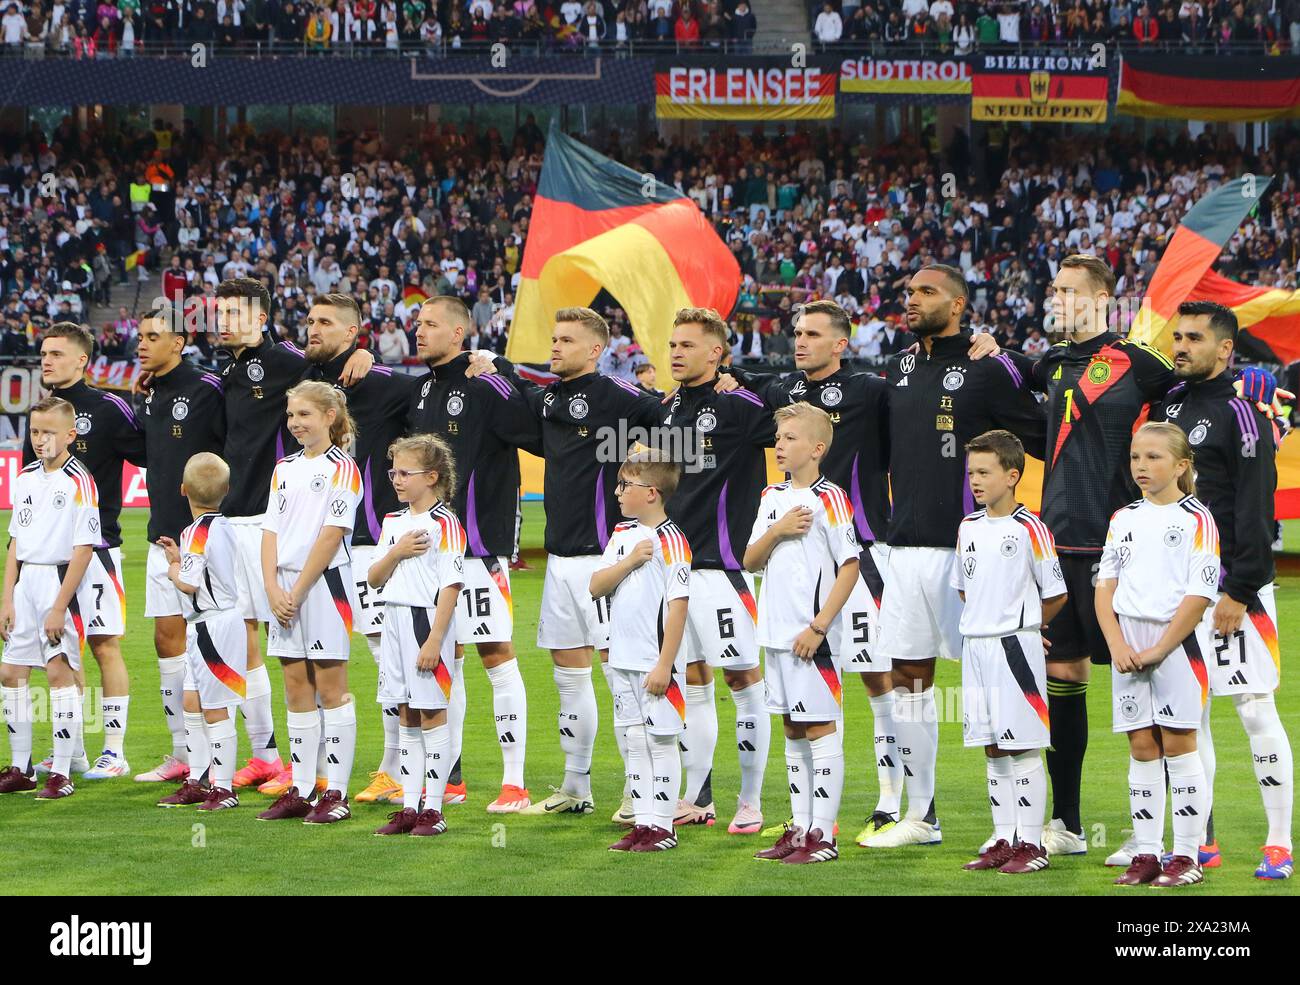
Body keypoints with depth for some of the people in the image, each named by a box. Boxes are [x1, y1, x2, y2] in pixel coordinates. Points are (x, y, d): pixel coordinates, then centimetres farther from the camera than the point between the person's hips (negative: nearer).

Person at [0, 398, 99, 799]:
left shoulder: (78, 482, -11)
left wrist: (60, 606, -16)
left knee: (59, 671, -9)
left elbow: (84, 549, -13)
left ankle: (61, 773, -4)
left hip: (62, 580, -7)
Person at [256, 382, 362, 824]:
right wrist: (273, 590, -3)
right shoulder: (284, 469, 15)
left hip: (325, 584, -6)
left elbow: (331, 536, -12)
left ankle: (336, 793, -3)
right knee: (296, 689, 8)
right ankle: (300, 791, 11)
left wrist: (298, 592, -13)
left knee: (331, 687, -4)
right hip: (285, 588, 7)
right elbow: (271, 532, 11)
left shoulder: (341, 468, -5)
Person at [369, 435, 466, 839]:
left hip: (428, 620, -7)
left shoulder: (444, 524, -9)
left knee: (431, 715, -3)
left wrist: (434, 640, -18)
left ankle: (433, 809, 0)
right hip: (394, 621, 7)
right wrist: (397, 552, -7)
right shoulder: (393, 522, 13)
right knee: (407, 717, 10)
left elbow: (450, 587, -13)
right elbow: (374, 578, 13)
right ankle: (409, 806, 14)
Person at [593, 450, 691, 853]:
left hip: (657, 663, -8)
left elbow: (678, 605, -15)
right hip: (624, 660, 8)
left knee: (661, 742, -2)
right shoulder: (622, 534, 11)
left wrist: (664, 665, -17)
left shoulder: (671, 541, -12)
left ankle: (663, 825, 3)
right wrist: (630, 561, -11)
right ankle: (644, 822, 16)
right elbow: (596, 587, 6)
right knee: (635, 742, 10)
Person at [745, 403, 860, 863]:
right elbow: (750, 562, 12)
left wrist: (818, 626, -16)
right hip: (775, 635, 8)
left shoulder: (828, 498, -9)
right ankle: (800, 828, 18)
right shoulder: (773, 497, 13)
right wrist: (777, 531, -7)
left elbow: (849, 566, -12)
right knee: (793, 730, 12)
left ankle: (823, 835, -3)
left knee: (821, 729, -5)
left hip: (811, 636, -8)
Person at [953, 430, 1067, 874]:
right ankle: (1004, 840, 15)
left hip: (1015, 647, -7)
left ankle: (1031, 843, 0)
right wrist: (985, 623, 11)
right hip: (975, 646, 7)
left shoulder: (1029, 529, -9)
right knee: (992, 749, 9)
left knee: (1023, 748, -4)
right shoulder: (968, 527, 10)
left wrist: (1020, 625, 6)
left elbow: (1056, 595, -4)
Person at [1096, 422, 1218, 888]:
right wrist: (1118, 646, -5)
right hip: (1129, 644, 5)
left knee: (1179, 748, -4)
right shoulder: (1123, 520, 11)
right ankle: (1146, 854, 10)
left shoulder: (1196, 520, -5)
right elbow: (1105, 588, 9)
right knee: (1142, 749, 6)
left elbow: (1199, 596, -10)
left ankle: (1186, 856, 0)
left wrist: (1158, 650, -13)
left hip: (1177, 642, -5)